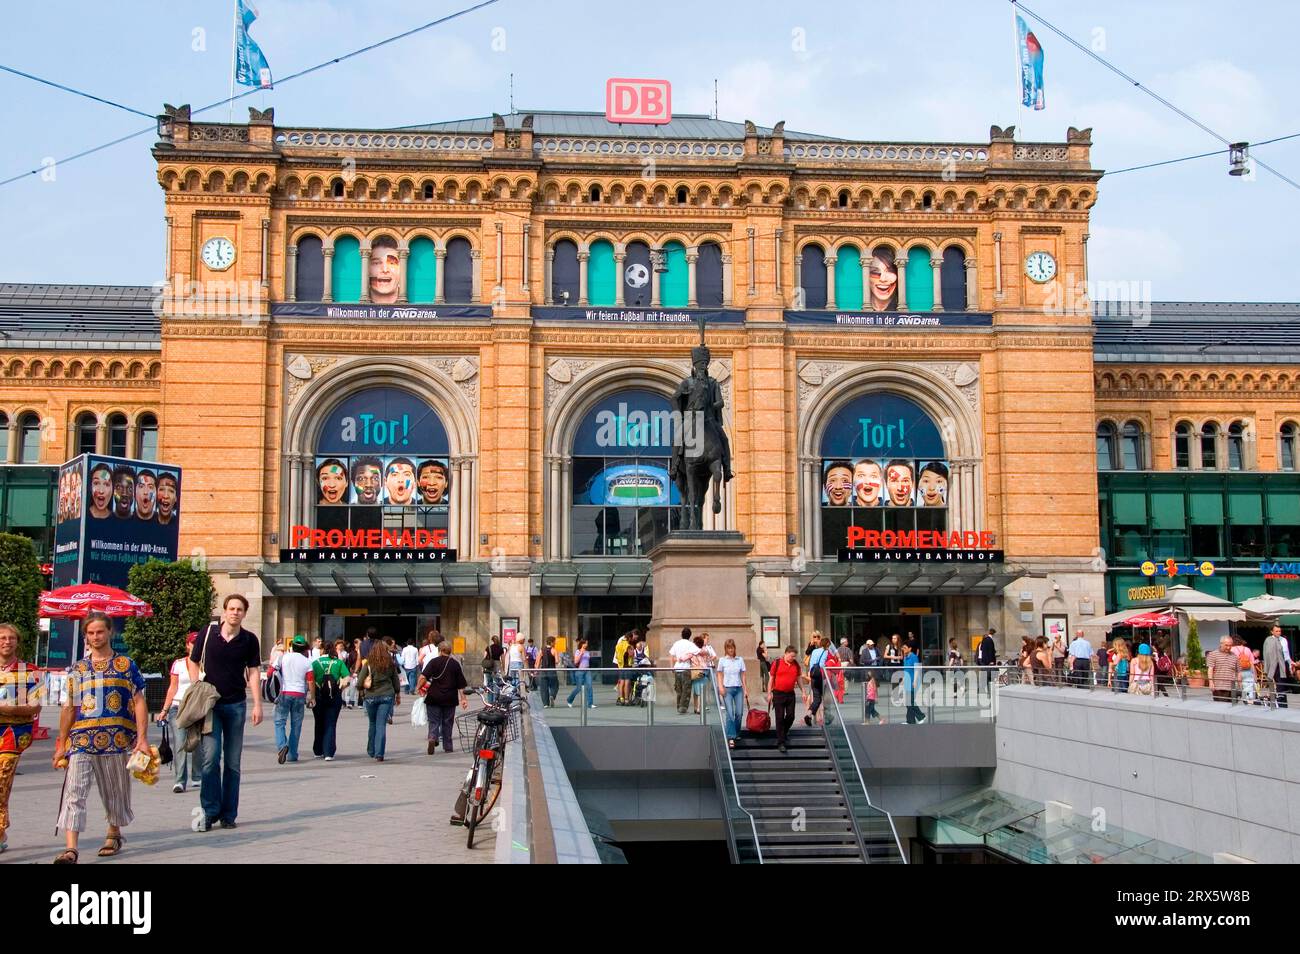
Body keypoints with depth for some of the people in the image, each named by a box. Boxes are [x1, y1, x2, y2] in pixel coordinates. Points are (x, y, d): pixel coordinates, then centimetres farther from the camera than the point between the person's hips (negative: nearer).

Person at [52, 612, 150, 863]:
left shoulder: (126, 665, 5)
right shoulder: (78, 669, 14)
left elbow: (139, 703, 1)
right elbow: (69, 708, 17)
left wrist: (142, 738, -7)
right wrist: (61, 744, 15)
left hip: (117, 739, -1)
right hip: (81, 739, 2)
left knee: (115, 791, 11)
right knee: (74, 792, -12)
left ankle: (114, 834, 34)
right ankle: (70, 848, -17)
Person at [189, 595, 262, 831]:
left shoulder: (249, 640, 1)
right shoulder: (209, 633, -2)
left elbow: (253, 672, 4)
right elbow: (194, 663, 6)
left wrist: (257, 704, -3)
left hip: (236, 705, 2)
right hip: (209, 704, -2)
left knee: (233, 762, 6)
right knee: (210, 756, -11)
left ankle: (228, 814, 14)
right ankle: (210, 811, 0)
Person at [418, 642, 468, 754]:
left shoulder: (434, 661, -3)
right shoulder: (455, 664, 4)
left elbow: (423, 676, -15)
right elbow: (461, 685, 4)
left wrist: (418, 687, -2)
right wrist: (463, 698, 9)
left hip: (434, 697, -2)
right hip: (450, 698, 2)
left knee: (434, 721, 4)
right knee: (448, 722, 12)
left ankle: (432, 738, -21)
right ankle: (447, 746, 14)